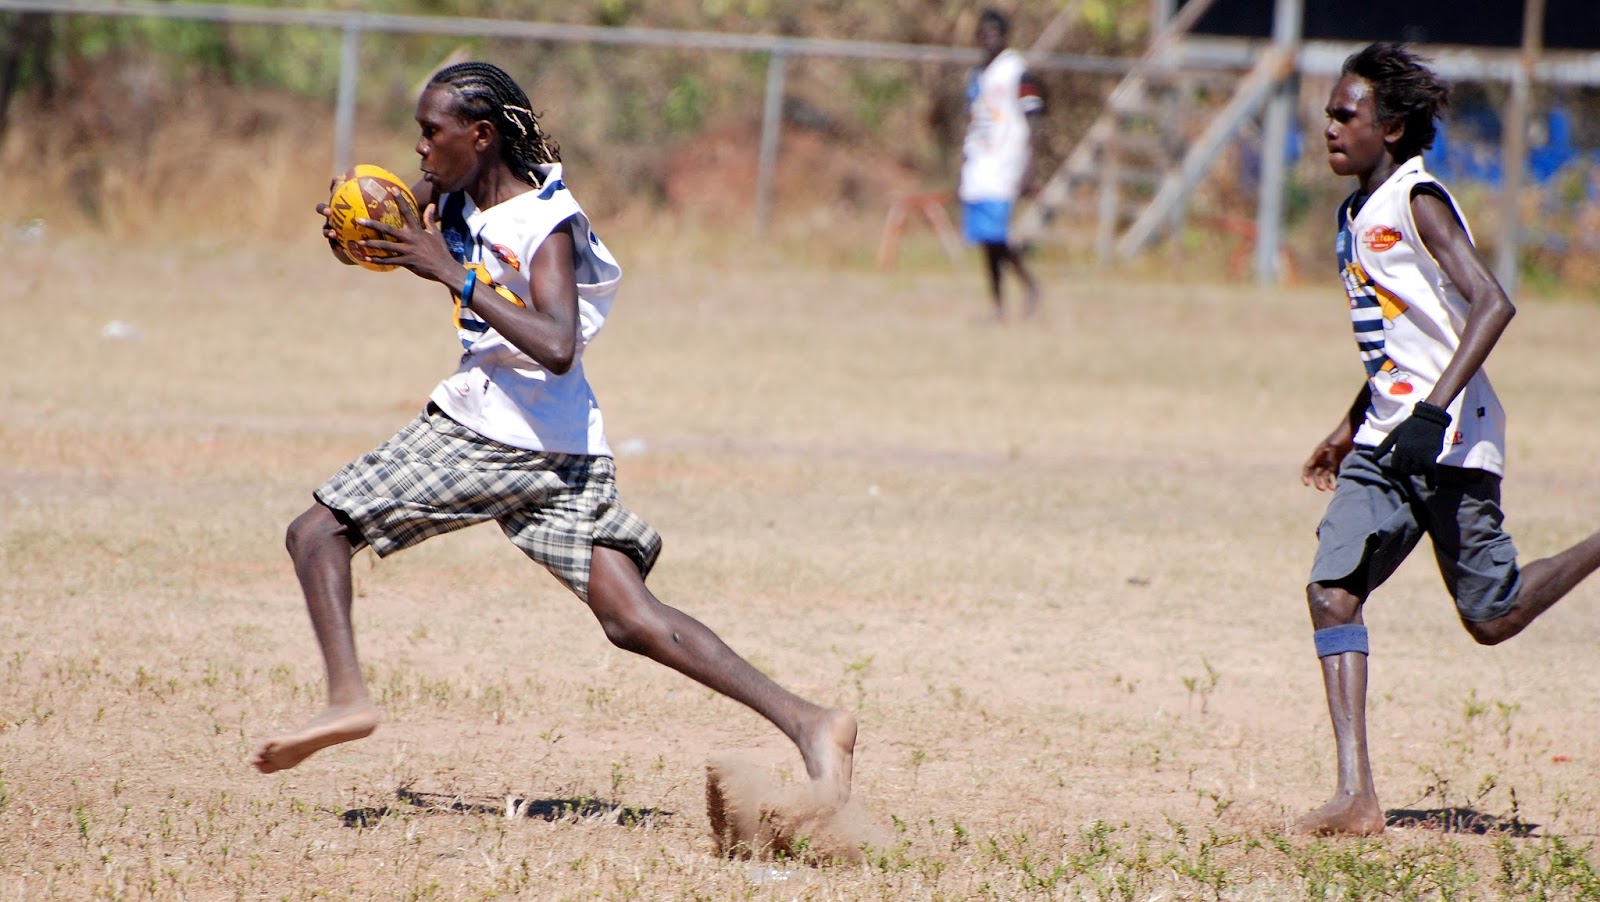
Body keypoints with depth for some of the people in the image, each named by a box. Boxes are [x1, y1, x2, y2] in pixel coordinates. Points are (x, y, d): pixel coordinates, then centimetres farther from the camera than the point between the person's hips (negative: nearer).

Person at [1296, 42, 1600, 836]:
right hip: (1386, 443, 8)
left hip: (1450, 443, -8)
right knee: (1332, 590, -10)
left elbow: (1492, 304, -23)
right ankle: (1356, 796, -14)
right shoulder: (1355, 213, 14)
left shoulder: (1417, 202, -13)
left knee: (1491, 616, 0)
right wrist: (1350, 428, 28)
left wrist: (1434, 410, -31)